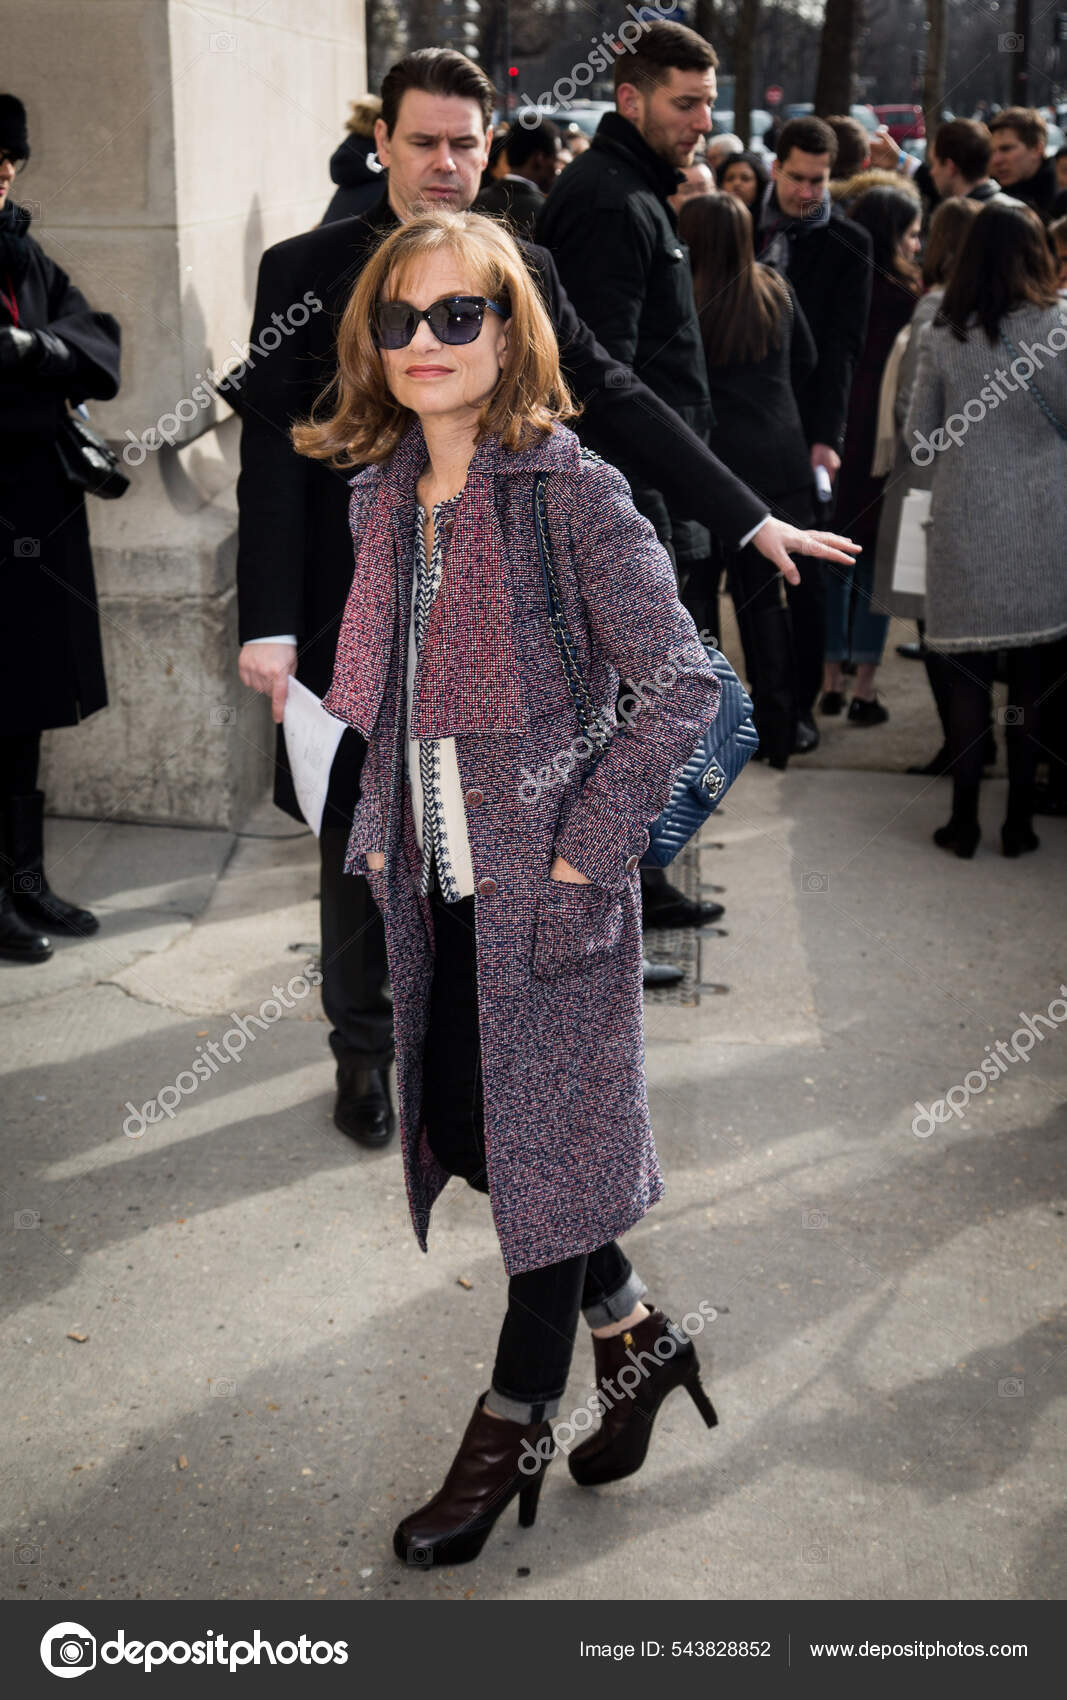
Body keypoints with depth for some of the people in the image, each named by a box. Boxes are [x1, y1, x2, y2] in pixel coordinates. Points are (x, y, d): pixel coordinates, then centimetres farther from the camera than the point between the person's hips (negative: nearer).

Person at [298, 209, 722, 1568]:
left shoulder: (571, 490, -13)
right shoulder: (380, 495, 8)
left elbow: (682, 685, -16)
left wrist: (582, 853, -17)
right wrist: (379, 832, 9)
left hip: (547, 883, -7)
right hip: (436, 884, 7)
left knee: (546, 1139, 6)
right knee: (461, 1124, 14)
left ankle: (513, 1430, 23)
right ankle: (637, 1333, 36)